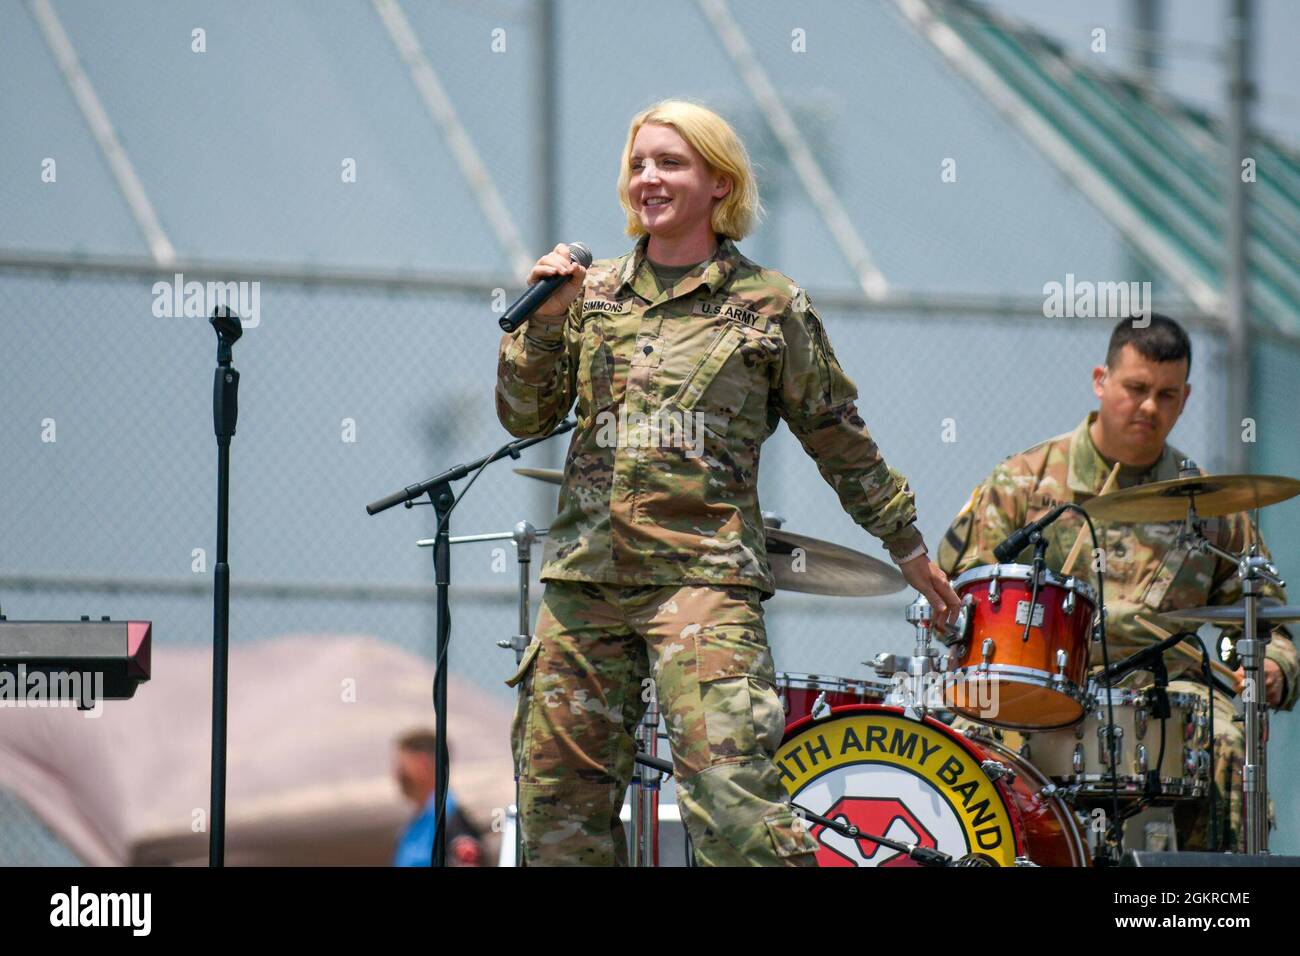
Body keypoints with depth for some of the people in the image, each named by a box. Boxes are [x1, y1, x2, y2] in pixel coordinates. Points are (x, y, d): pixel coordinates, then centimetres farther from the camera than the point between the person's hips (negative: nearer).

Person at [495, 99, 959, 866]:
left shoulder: (771, 306, 5)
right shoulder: (593, 295, 14)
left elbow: (838, 437, 13)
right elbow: (524, 417, 13)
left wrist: (907, 544, 17)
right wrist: (544, 321, -3)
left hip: (704, 572, -4)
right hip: (585, 569, 4)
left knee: (731, 790, -19)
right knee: (559, 796, 4)